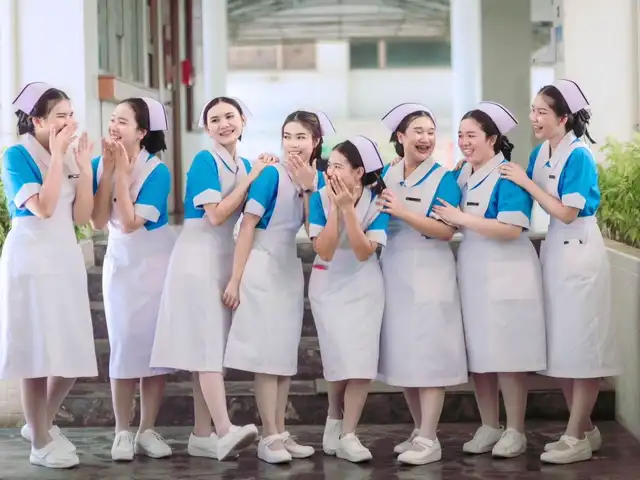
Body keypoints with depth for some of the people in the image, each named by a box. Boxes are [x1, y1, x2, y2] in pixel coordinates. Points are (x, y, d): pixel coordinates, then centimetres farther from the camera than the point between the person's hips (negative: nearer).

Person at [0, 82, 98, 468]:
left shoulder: (69, 157, 9)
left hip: (66, 258, 7)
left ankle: (41, 424, 27)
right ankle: (41, 444, 5)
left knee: (73, 352, 7)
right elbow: (43, 207, -20)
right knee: (37, 352, -4)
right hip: (32, 259, -7)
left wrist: (84, 166, -4)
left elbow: (82, 216, 3)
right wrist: (56, 156, -17)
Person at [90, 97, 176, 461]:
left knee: (154, 343, 0)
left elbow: (129, 222, -25)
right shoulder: (101, 164, -6)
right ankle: (122, 432, 6)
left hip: (156, 262, -2)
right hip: (120, 261, 3)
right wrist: (108, 170, -20)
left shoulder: (157, 171, -17)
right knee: (124, 344, -1)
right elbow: (99, 222, -16)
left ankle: (148, 431, 9)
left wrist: (123, 172, -26)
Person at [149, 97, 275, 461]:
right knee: (207, 343, -14)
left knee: (212, 346, 6)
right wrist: (251, 178, -13)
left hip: (226, 258, 8)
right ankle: (225, 431, -24)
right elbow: (216, 215, -17)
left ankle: (203, 436, 8)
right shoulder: (205, 161, -10)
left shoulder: (245, 165, 12)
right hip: (198, 258, -8)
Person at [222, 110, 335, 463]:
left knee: (285, 353, 10)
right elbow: (247, 226, -16)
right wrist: (235, 279, -19)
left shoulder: (312, 178, 6)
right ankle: (269, 437, 1)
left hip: (290, 270, 7)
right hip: (262, 268, -7)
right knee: (267, 352, -4)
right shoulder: (272, 173, -14)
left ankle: (280, 434, 17)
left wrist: (307, 186, -14)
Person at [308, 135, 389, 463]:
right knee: (340, 359, -5)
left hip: (363, 285, 1)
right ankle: (335, 418, 22)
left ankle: (347, 435, 1)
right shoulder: (320, 198, -14)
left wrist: (348, 208, -27)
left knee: (361, 360, -6)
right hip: (328, 284, 0)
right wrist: (334, 207, -26)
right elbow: (324, 251, -20)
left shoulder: (377, 202, -14)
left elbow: (364, 252, -21)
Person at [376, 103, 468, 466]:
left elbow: (446, 230, -16)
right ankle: (420, 431, 20)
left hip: (429, 273, -5)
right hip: (393, 272, 6)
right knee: (403, 353, 10)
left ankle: (430, 440, -5)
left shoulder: (443, 178, -6)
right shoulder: (385, 175, 7)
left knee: (428, 352, -7)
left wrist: (403, 212, -21)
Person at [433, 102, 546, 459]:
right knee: (478, 352, 10)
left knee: (507, 352, -3)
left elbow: (511, 229, -23)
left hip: (505, 276, -8)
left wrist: (461, 219, -21)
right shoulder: (463, 176, 9)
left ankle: (516, 431, 6)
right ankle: (489, 427, 20)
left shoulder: (507, 175, -13)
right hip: (472, 274, 8)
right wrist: (449, 218, -1)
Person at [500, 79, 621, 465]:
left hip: (579, 253, -8)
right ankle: (586, 429, 23)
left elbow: (566, 213, -19)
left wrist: (526, 183, -16)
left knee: (581, 345, -1)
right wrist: (514, 180, -5)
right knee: (561, 346, 12)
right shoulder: (540, 153, 6)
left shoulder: (578, 156, -16)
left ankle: (577, 438, 5)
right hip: (553, 250, 8)